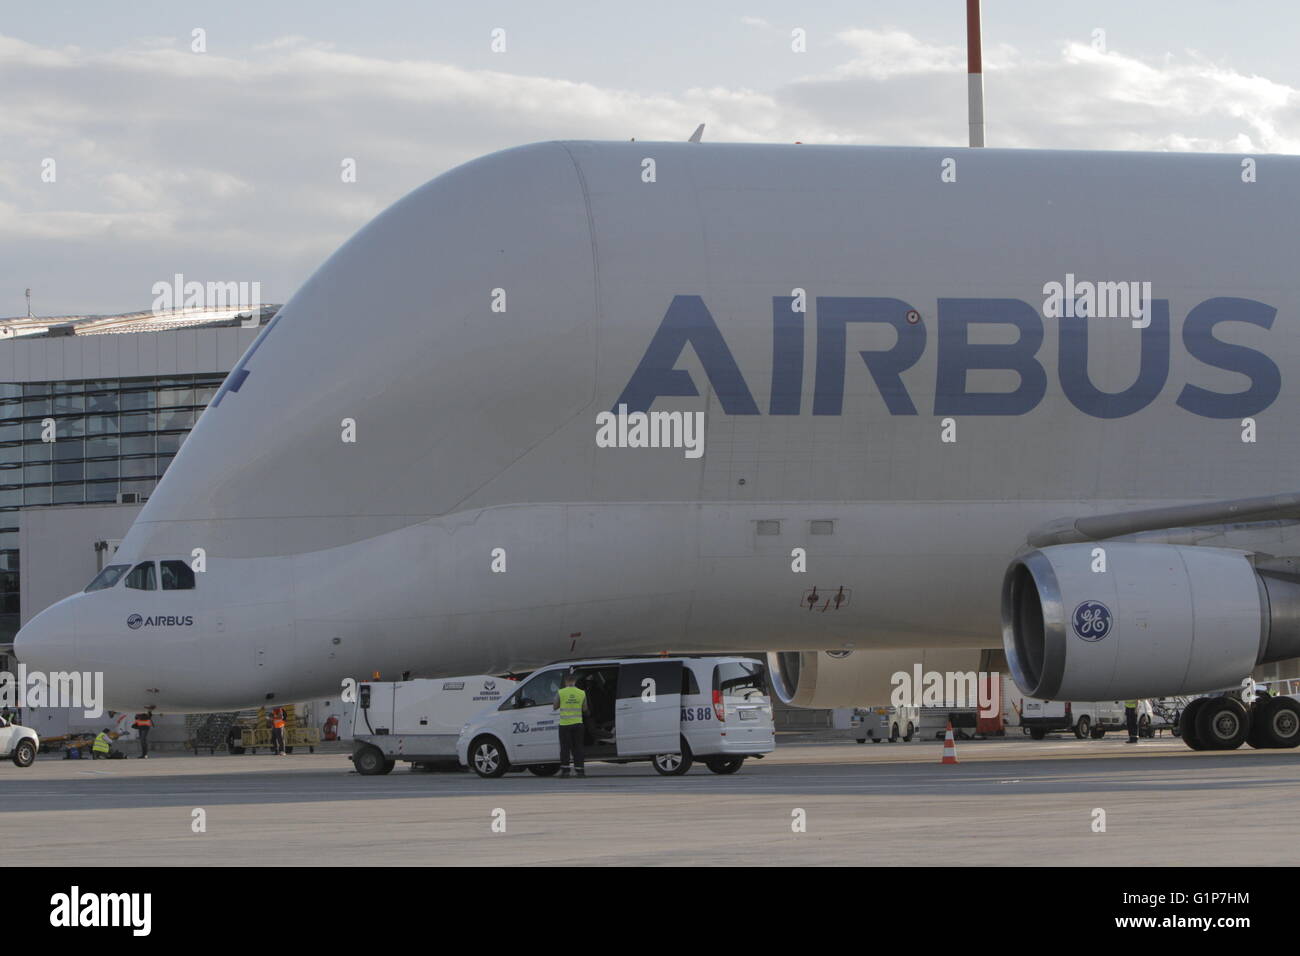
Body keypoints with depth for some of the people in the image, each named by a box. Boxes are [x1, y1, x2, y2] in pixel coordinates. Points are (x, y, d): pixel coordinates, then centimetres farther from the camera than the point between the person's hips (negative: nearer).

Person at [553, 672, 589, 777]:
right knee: (577, 748, 8)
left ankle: (565, 769, 1)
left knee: (565, 748, 4)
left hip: (564, 724, -2)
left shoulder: (561, 693, -7)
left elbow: (554, 707, 2)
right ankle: (579, 769, 6)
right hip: (578, 724, 2)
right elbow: (585, 709, 7)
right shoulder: (582, 693, -1)